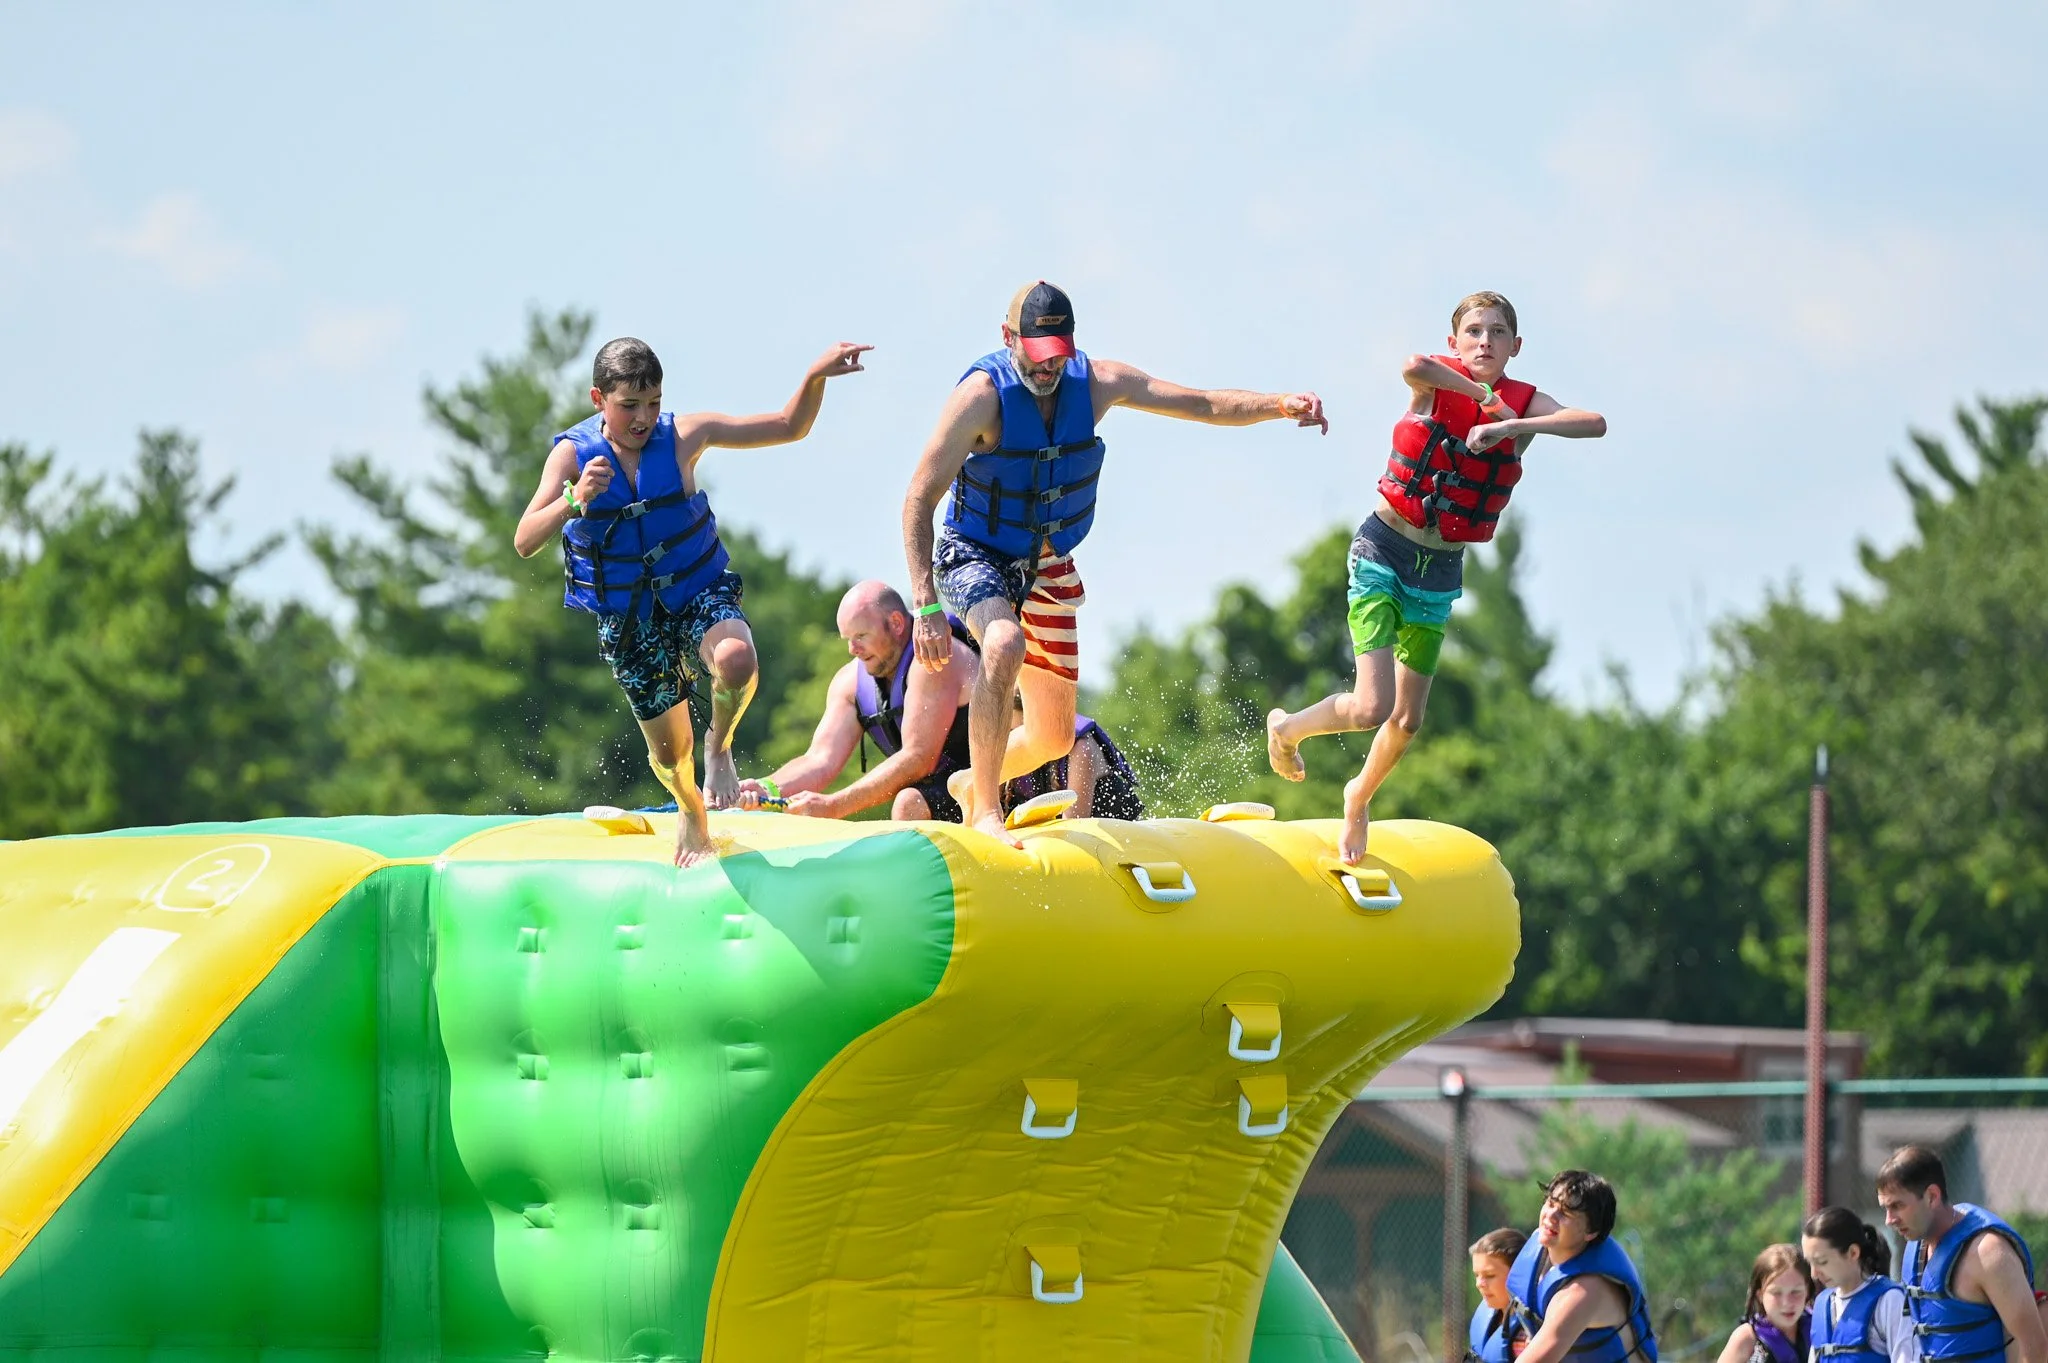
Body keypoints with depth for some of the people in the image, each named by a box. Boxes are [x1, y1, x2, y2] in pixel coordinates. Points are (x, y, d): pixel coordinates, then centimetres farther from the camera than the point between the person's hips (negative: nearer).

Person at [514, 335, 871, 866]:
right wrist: (574, 501, -41)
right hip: (629, 618, 0)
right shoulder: (572, 454, -14)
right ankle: (691, 814, 47)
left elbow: (788, 427, -3)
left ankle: (719, 747, -4)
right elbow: (525, 543, -23)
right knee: (669, 751, 10)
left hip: (699, 592, 0)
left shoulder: (683, 435, -11)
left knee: (736, 659, -36)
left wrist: (815, 376, -22)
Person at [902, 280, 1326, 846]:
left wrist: (1281, 405, -26)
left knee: (1053, 739, 8)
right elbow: (919, 501, -23)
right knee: (1006, 645, -38)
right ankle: (985, 811, -31)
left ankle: (974, 783, 39)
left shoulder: (1096, 383, -9)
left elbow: (1207, 404, -6)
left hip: (1049, 568, 5)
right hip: (976, 558, -5)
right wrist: (926, 605, -33)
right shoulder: (982, 395, -23)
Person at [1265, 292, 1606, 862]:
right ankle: (1287, 727, 15)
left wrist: (1510, 425, -33)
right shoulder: (1438, 381, -13)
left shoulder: (1525, 405, -6)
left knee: (1408, 719, 13)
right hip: (1384, 552, -4)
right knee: (1371, 708, -15)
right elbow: (1412, 368, -39)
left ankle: (1361, 794, 43)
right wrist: (1483, 394, -26)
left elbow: (1594, 423, -24)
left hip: (1440, 572, 4)